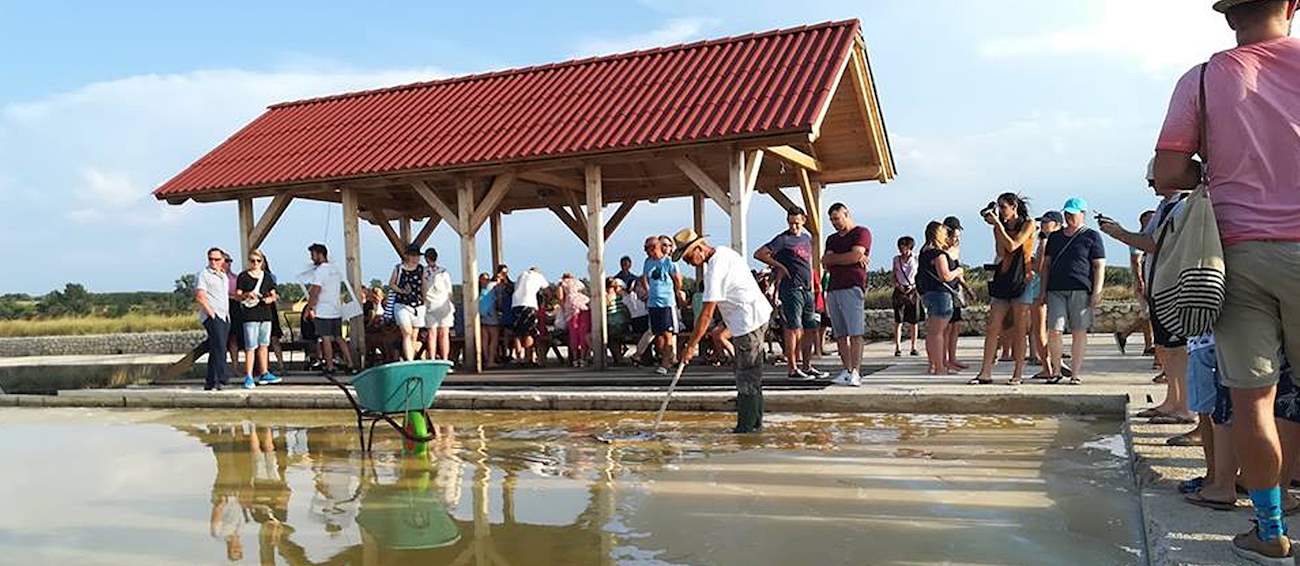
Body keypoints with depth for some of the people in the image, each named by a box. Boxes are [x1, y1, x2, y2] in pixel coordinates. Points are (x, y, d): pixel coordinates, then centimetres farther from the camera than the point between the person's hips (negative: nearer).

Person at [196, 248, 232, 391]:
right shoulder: (203, 274, -2)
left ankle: (210, 382, 15)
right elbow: (200, 297, -11)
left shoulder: (223, 276, 22)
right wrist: (211, 313, -16)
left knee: (217, 350, 9)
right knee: (219, 347, -19)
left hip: (224, 316, 8)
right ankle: (220, 380, -24)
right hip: (212, 316, -8)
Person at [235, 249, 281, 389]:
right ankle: (248, 377, -6)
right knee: (251, 347, -8)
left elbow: (273, 295, 15)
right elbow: (237, 296, -1)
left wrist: (270, 299, -7)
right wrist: (247, 295, -21)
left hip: (266, 314, 5)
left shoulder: (267, 276, 12)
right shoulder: (243, 276, 0)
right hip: (250, 315, -5)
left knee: (263, 345, 13)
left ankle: (264, 374, 21)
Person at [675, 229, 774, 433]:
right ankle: (754, 422, 22)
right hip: (759, 316, 11)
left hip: (749, 321, -11)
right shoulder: (723, 252, 10)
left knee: (747, 377, -5)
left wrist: (691, 346, -17)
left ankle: (747, 425, -1)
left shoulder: (715, 269, -21)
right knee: (752, 374, 15)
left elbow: (707, 314, -22)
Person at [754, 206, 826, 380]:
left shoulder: (807, 237, 17)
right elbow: (759, 254, -11)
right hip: (791, 289, -8)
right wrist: (779, 266, -10)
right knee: (793, 328, -7)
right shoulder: (783, 239, -5)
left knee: (811, 328, 10)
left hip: (807, 289, 8)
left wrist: (812, 286, 19)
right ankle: (793, 369, -4)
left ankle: (807, 366, 20)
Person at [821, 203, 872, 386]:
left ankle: (855, 372, -13)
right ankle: (846, 370, 8)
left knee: (855, 333, -10)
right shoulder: (832, 239, 24)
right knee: (840, 334, 4)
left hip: (853, 287, -6)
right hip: (833, 288, 7)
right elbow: (825, 262, 10)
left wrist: (833, 258, 3)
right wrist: (847, 258, -2)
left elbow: (855, 255, -10)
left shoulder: (862, 233, 5)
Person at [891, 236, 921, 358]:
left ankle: (914, 347, 9)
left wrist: (912, 286, -8)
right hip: (900, 291, 1)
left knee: (914, 321, 1)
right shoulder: (896, 259, 10)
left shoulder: (916, 259, 5)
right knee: (898, 320, -7)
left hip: (913, 290, -1)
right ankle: (898, 348, -8)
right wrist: (897, 285, -5)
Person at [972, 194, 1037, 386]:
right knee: (992, 328, -1)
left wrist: (998, 225, -10)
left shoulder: (1028, 224, 0)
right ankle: (986, 373, -1)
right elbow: (1000, 254, -2)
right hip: (1002, 280, 5)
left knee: (1019, 330, -1)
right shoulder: (1000, 227, 11)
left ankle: (1018, 373, 5)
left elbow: (1012, 246, -15)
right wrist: (996, 226, -6)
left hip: (1022, 280, -4)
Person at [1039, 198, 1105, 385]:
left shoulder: (1091, 236, 5)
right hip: (1056, 290, 3)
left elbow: (1099, 266, 0)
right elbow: (1046, 265, 20)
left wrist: (1097, 292, -9)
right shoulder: (1055, 237, 19)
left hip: (1081, 290, -3)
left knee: (1079, 332, 0)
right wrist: (1043, 290, 12)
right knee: (1054, 330, -6)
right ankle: (1056, 371, 5)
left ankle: (1076, 373, 6)